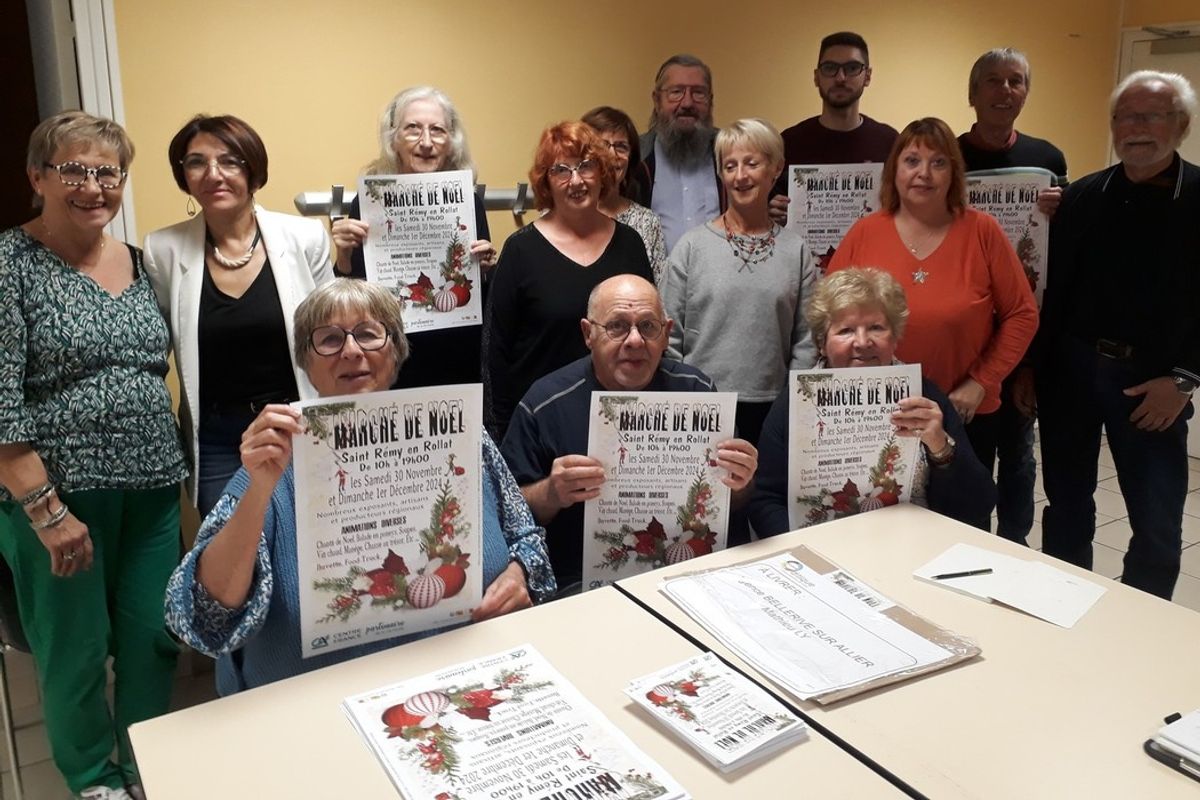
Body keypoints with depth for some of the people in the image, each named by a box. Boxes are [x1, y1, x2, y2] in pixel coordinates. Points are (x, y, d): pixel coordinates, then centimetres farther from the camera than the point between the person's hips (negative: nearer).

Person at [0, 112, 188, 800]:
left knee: (155, 638, 11)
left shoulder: (139, 262, 9)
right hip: (58, 495, -4)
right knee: (76, 649, 8)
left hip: (154, 490, 5)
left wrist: (172, 463, 7)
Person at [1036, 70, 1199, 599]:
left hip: (1153, 382, -2)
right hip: (1070, 369, 3)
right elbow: (1052, 289, 5)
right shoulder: (1083, 196, 5)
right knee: (1067, 507, 14)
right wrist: (1033, 367, -1)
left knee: (1157, 525, 2)